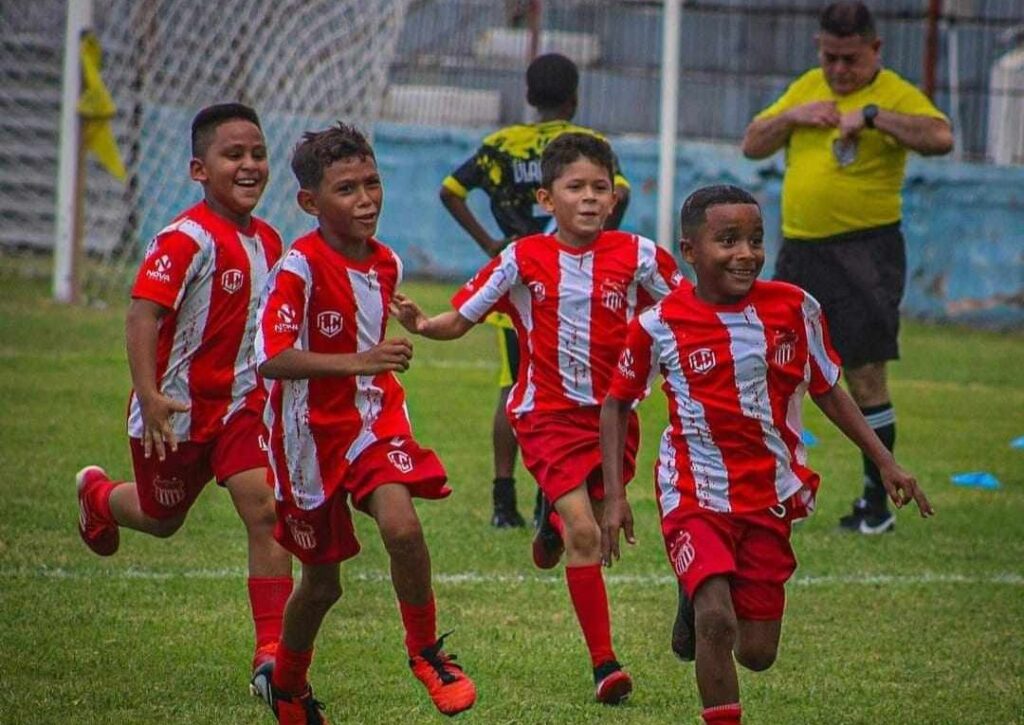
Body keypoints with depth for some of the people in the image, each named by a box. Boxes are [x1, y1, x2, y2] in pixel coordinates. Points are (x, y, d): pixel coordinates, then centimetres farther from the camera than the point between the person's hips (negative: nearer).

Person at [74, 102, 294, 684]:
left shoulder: (267, 241, 1)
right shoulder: (188, 240, -23)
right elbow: (143, 313, -30)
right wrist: (149, 396, -39)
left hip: (241, 402, 5)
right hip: (177, 412, -5)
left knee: (265, 510, -13)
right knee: (162, 519, 18)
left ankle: (272, 651, -12)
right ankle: (97, 494, 55)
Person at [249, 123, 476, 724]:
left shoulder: (388, 264, 1)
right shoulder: (300, 268, -20)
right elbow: (272, 359, -29)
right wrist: (359, 363, -35)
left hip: (375, 416, 4)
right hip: (313, 429, -4)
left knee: (401, 524, -25)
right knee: (322, 580, 9)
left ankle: (426, 651, -4)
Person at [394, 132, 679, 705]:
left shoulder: (636, 255, -4)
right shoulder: (523, 261, -7)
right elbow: (461, 319, -3)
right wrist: (421, 325, -23)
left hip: (614, 412, 3)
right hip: (551, 413, -3)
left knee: (600, 531, 13)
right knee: (584, 532, -16)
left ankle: (555, 520, 51)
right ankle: (605, 664, -11)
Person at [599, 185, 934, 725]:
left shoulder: (795, 309, -6)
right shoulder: (661, 324, -12)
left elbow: (826, 389, 9)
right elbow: (617, 403, 2)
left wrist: (884, 462, 6)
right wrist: (614, 497, -4)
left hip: (770, 498, 3)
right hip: (696, 497, -3)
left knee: (757, 654, 6)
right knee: (718, 620, -24)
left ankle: (700, 602, 38)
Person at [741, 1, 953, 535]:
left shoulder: (895, 95, -6)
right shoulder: (806, 89, 14)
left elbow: (940, 138, -24)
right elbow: (753, 145, 15)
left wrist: (872, 115, -27)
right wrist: (792, 115, -2)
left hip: (864, 251, -6)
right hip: (799, 250, 6)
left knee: (865, 378, -5)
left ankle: (877, 504, 2)